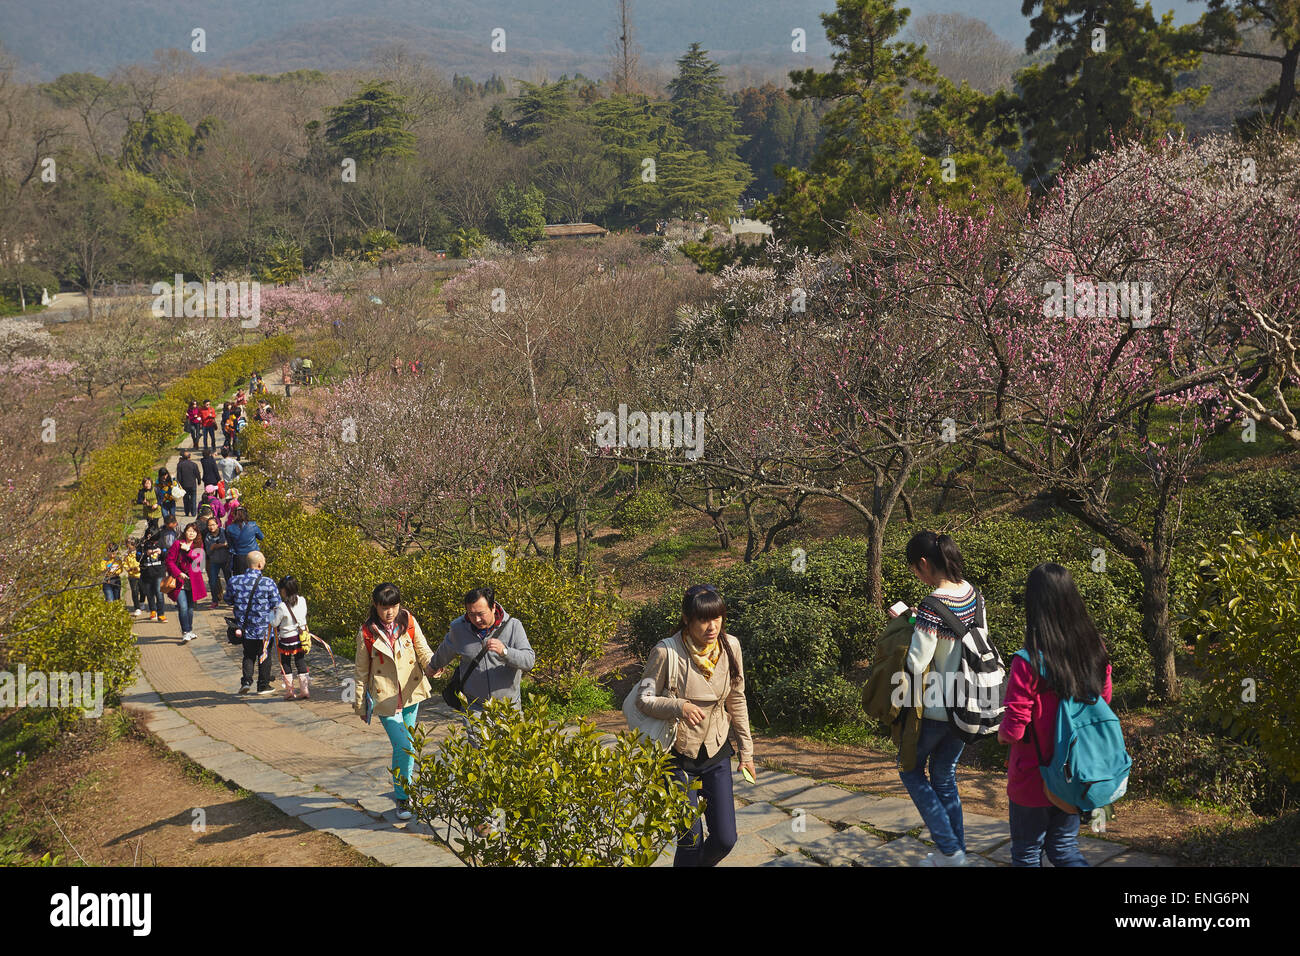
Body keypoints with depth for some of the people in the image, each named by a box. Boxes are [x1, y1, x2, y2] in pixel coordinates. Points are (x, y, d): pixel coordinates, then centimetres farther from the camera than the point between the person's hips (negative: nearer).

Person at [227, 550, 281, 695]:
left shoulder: (234, 581, -7)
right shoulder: (268, 583, -17)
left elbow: (229, 601, 6)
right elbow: (277, 605, -11)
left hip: (245, 628, 3)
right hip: (265, 629, -3)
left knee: (249, 655, 19)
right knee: (264, 656, 14)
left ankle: (246, 681, 4)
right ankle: (263, 685, 20)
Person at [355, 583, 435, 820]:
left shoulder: (409, 622, -4)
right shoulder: (367, 633, -9)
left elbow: (423, 651, -1)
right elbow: (362, 671, 0)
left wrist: (433, 663, -25)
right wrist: (361, 705, 6)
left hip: (411, 693, 3)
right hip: (385, 698, -3)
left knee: (407, 745, 14)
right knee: (403, 747, -11)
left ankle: (400, 788, 34)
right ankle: (402, 799, 3)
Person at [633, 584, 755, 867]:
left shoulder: (730, 647, -6)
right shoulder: (666, 652, -20)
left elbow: (736, 701, 6)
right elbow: (644, 700, -14)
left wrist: (746, 750, 8)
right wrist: (680, 707, -32)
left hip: (717, 752, 4)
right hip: (678, 755, -4)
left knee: (725, 839, 5)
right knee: (691, 841, -3)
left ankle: (700, 863, 37)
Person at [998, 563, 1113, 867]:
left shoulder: (1028, 663, -25)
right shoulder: (1096, 653, -8)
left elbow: (1013, 730, -20)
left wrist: (1001, 733, 1)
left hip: (1033, 778, -5)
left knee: (1026, 854, 14)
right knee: (1064, 847, 21)